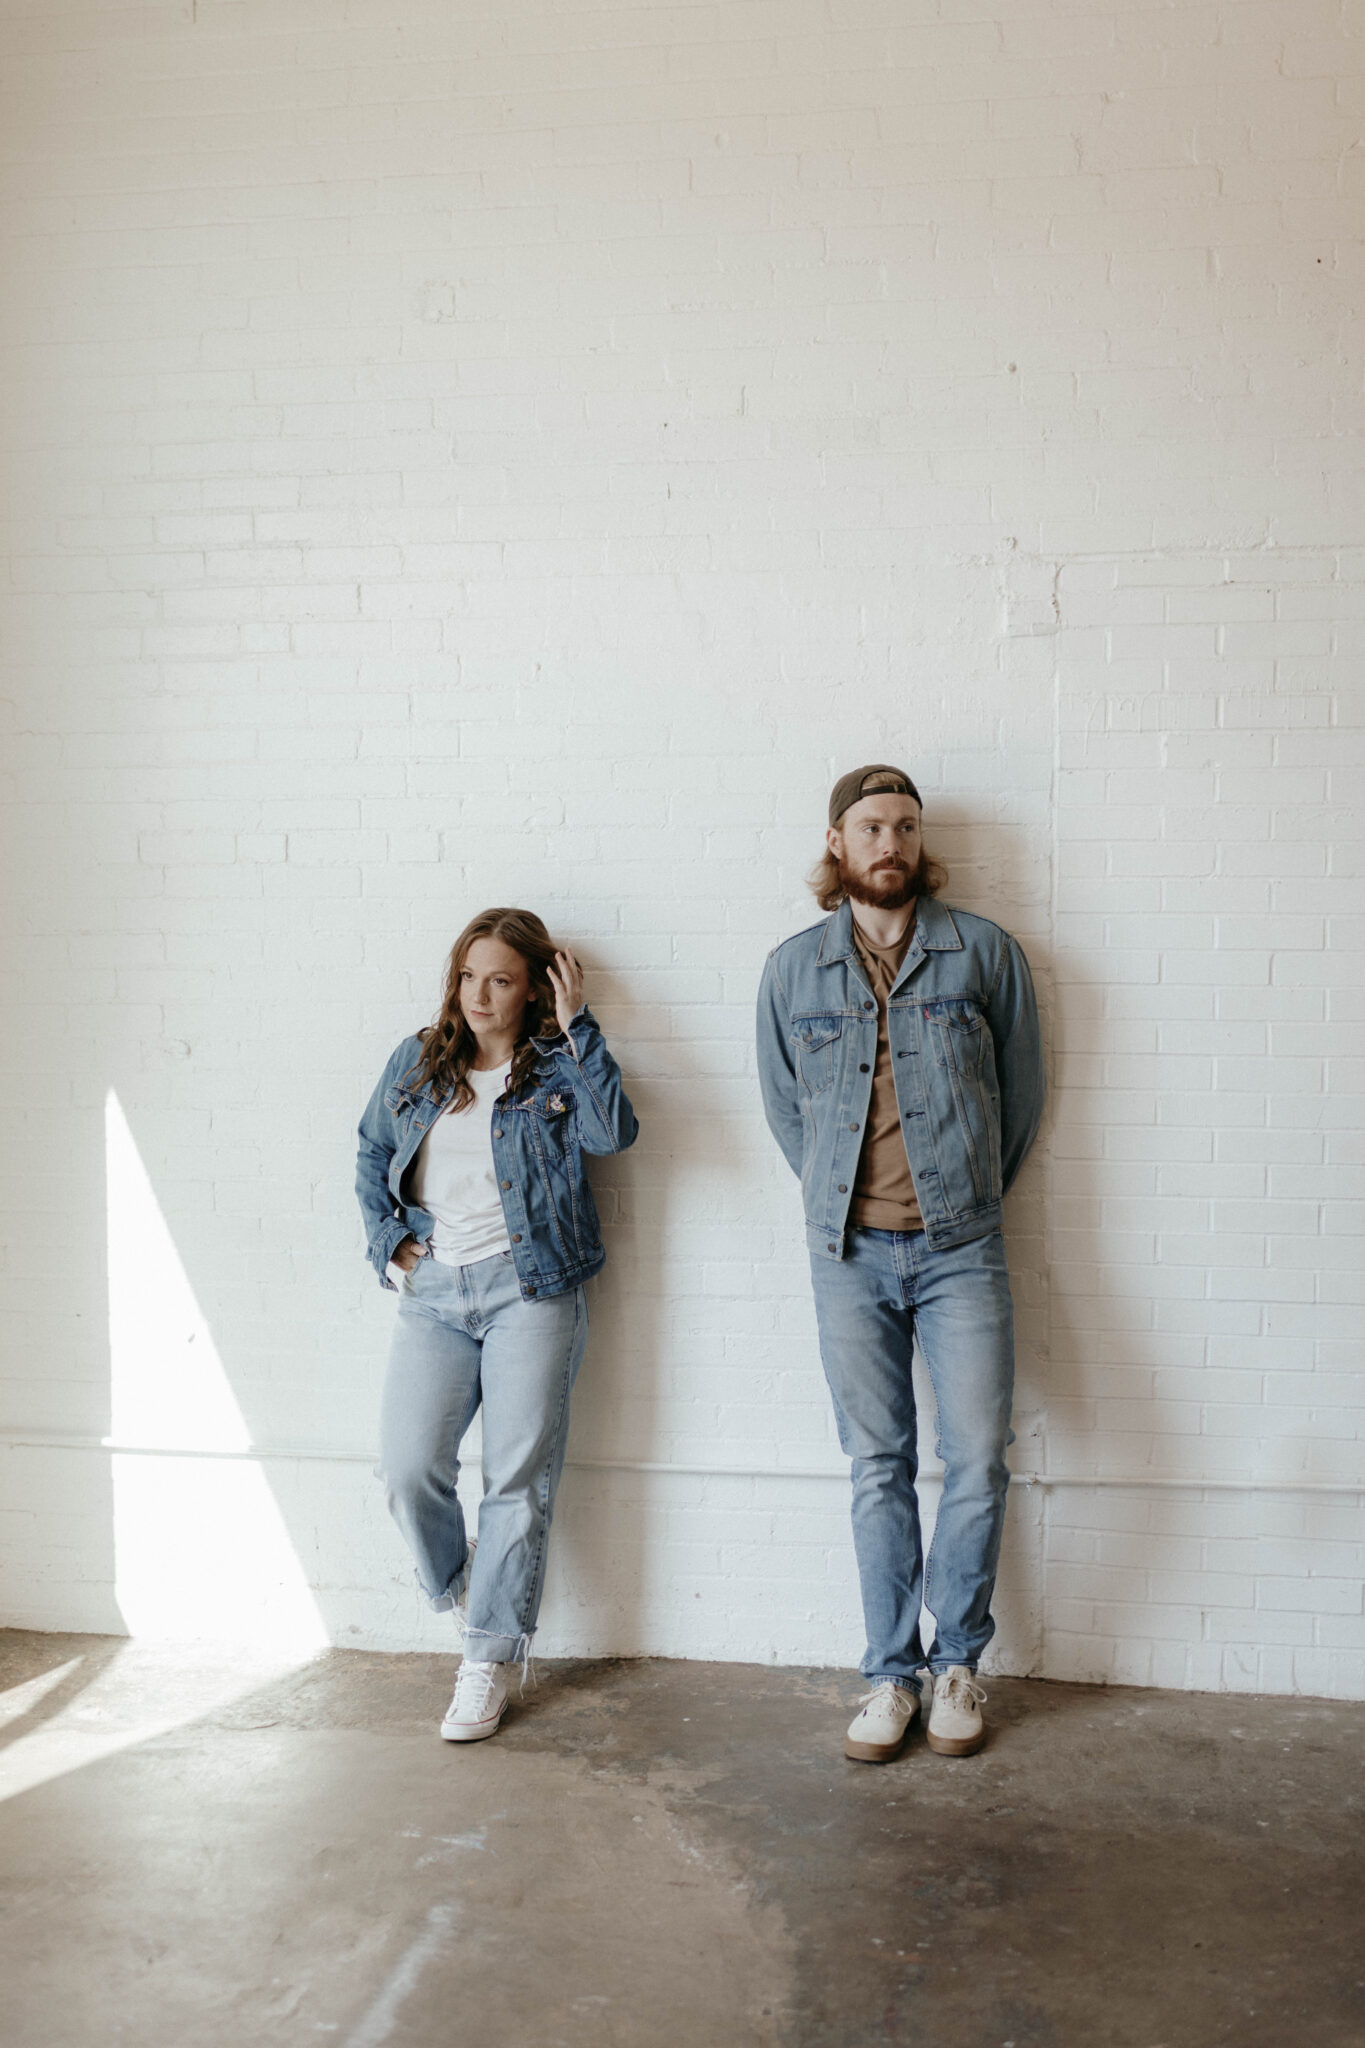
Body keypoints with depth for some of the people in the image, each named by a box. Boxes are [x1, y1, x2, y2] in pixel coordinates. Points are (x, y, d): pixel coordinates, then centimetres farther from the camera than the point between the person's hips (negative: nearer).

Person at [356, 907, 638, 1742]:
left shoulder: (557, 1069, 3)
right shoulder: (417, 1063, 14)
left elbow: (615, 1131, -16)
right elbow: (371, 1156, 22)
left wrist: (577, 1029, -14)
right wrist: (389, 1241, 8)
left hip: (529, 1289, -3)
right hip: (432, 1292, 3)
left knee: (519, 1480, -2)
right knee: (410, 1469, -10)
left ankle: (491, 1661, 10)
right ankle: (460, 1587, 20)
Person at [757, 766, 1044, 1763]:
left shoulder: (985, 952, 0)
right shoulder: (792, 968, 5)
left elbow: (1022, 1089, 8)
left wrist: (969, 1196, 11)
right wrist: (843, 1197, 12)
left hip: (961, 1251, -1)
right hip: (849, 1256, 1)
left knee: (978, 1462, -1)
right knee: (880, 1469, 6)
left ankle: (956, 1661, 19)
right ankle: (893, 1674, 18)